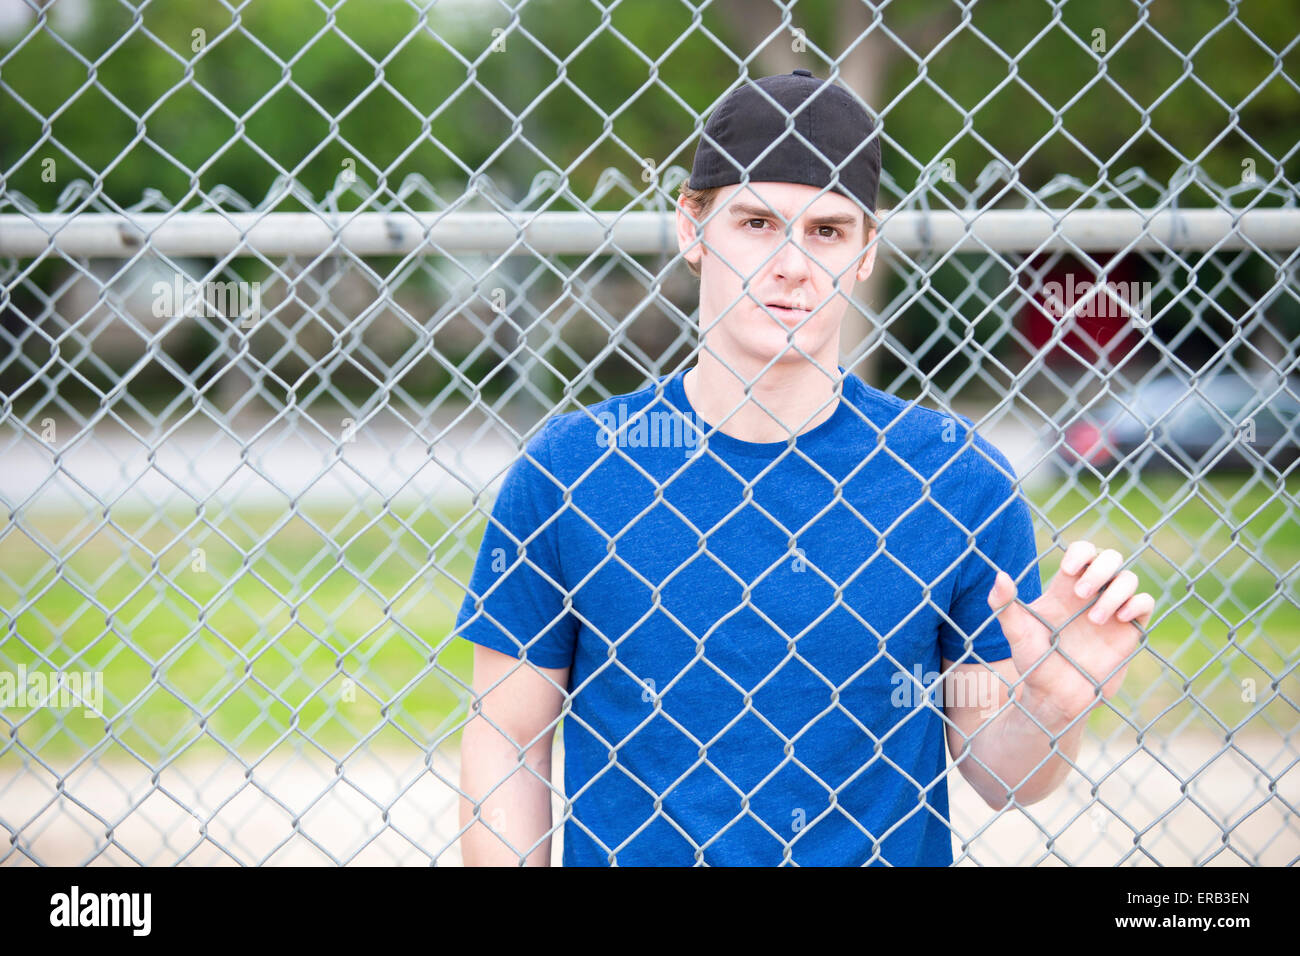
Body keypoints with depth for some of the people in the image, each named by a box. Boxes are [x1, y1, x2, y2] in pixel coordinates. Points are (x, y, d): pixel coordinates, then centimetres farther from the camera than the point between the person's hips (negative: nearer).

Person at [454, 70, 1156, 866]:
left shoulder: (961, 474, -5)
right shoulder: (564, 468, -7)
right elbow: (507, 736, -1)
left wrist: (1058, 706, -16)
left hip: (891, 856, 1)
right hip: (629, 857, 0)